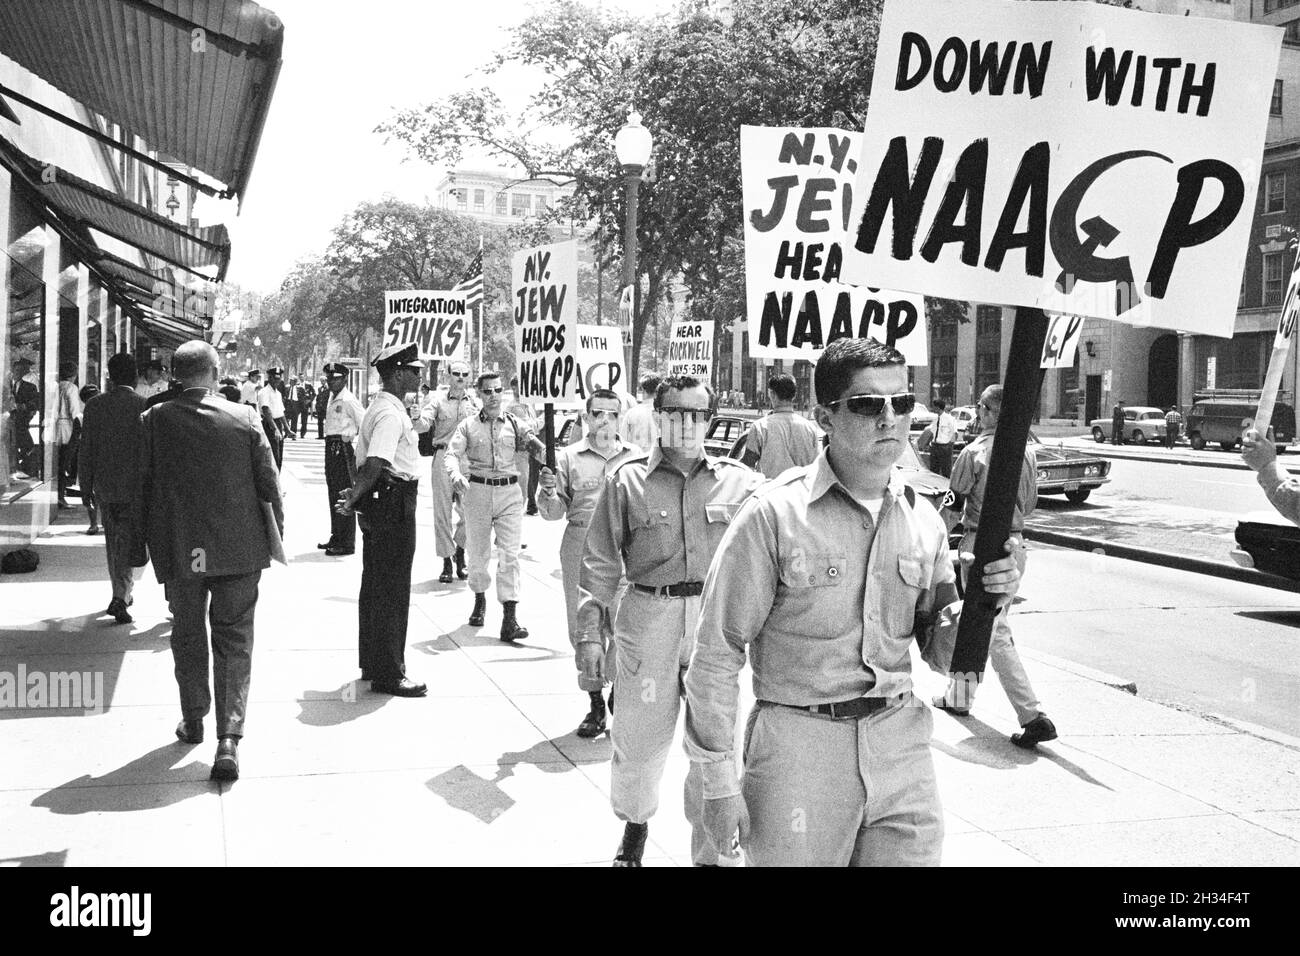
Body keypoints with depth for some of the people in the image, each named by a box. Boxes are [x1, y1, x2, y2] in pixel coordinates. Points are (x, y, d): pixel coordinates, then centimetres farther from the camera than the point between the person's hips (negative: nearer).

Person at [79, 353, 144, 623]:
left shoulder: (95, 405, -2)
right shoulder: (144, 406, -10)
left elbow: (86, 450, 0)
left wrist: (86, 486, 8)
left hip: (105, 487, 3)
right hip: (136, 487, -3)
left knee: (113, 541, 18)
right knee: (128, 542, 1)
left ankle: (122, 593, 26)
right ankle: (120, 597, -13)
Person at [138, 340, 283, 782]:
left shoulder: (153, 420, -5)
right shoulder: (244, 419, -6)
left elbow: (141, 485, 0)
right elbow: (269, 484, -3)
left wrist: (148, 539, 12)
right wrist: (276, 534, 9)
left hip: (179, 549, 1)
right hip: (238, 549, -1)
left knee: (187, 637, 20)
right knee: (234, 642, 5)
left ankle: (193, 720, 34)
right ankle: (229, 738, -4)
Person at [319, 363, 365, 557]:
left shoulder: (348, 400, -13)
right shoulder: (332, 399, 15)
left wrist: (359, 451, -13)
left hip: (344, 448, -9)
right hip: (331, 447, 9)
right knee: (333, 494, 15)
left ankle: (347, 543, -3)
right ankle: (336, 538, 25)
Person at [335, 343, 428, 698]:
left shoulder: (379, 408, 15)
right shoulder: (391, 414, -18)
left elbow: (363, 455, 17)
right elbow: (375, 465, -26)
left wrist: (355, 496, 12)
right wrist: (353, 499, -19)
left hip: (382, 504, 11)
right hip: (394, 505, -11)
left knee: (375, 585, 17)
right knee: (392, 590, -4)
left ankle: (373, 662, 29)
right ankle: (388, 674, 3)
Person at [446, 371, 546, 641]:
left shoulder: (515, 424, 6)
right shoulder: (468, 426, 4)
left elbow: (535, 445, -4)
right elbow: (452, 454, -6)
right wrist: (456, 475, -26)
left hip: (508, 492, 0)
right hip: (477, 490, 1)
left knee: (510, 554, -8)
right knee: (477, 552, 12)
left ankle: (510, 617, -10)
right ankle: (480, 600, 38)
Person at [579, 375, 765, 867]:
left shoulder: (740, 481, 2)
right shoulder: (627, 479, 1)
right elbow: (601, 561, 2)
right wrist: (590, 628, -2)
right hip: (648, 618, 0)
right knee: (638, 738, 10)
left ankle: (711, 852, 22)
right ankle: (634, 825, 39)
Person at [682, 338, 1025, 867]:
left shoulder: (923, 520, 4)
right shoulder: (774, 515, -11)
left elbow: (943, 656, 11)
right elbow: (717, 653, -8)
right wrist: (719, 783, -7)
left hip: (901, 746, 4)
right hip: (798, 751, -4)